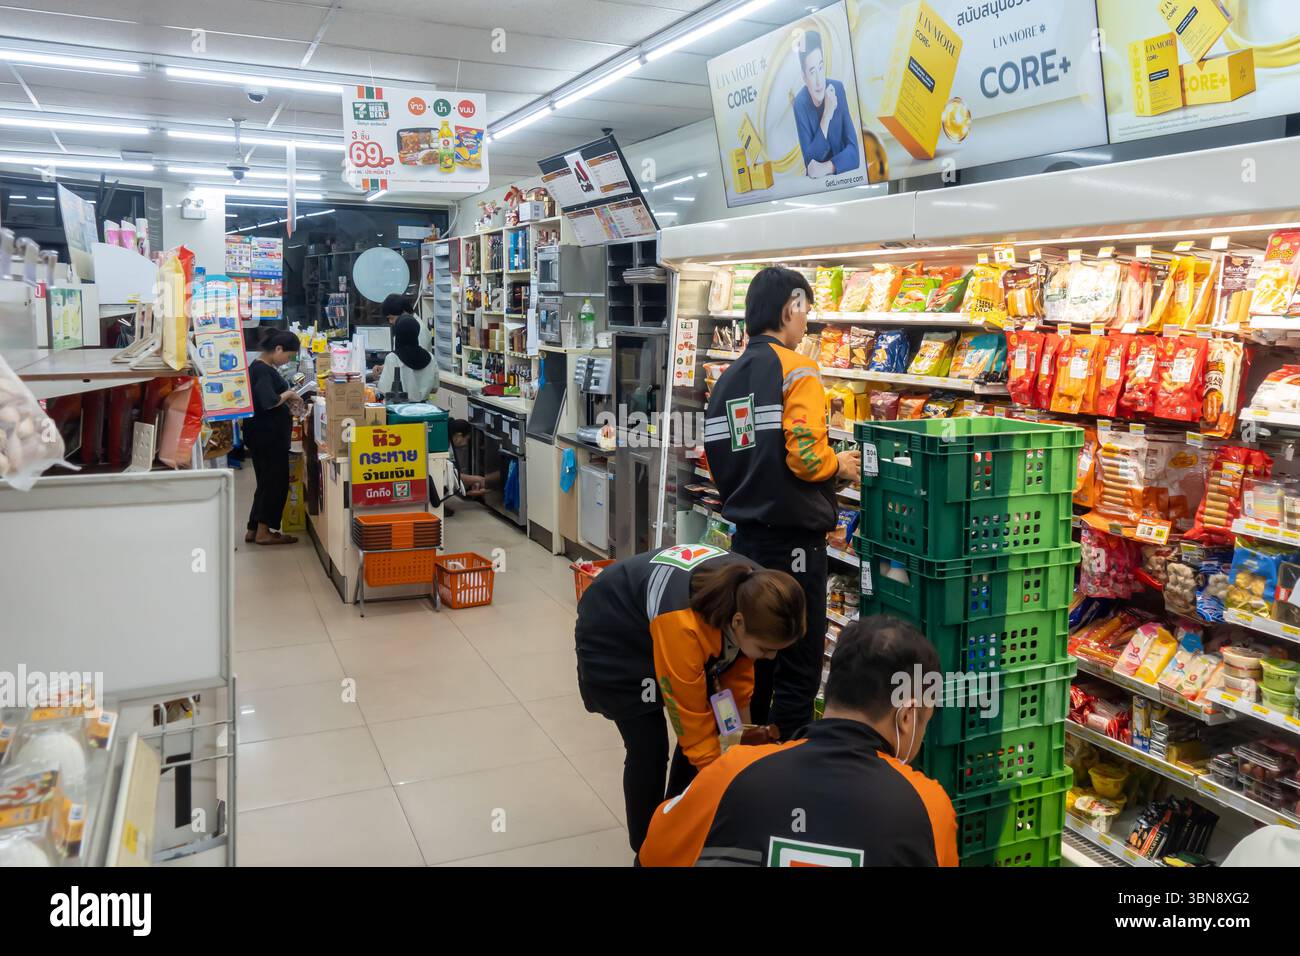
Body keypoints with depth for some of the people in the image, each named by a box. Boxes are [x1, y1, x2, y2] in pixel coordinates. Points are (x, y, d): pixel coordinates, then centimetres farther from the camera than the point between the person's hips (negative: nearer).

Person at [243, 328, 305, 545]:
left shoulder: (261, 367, 12)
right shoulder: (262, 370, -19)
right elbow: (269, 402, -29)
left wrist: (288, 401, 8)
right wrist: (288, 394, -13)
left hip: (270, 434, 10)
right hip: (267, 435, -10)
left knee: (268, 481, 16)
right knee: (275, 481, 0)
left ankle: (254, 531, 22)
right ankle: (263, 532, 7)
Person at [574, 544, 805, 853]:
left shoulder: (753, 596, -23)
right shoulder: (683, 625, -43)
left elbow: (738, 662, -3)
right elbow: (693, 722, -32)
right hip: (612, 640, -6)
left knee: (713, 728, 0)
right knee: (649, 747, -12)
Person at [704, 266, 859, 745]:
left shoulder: (729, 377, 10)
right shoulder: (796, 369, -12)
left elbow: (716, 456, 12)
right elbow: (806, 455, -21)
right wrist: (839, 465, -3)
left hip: (746, 533, 8)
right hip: (792, 534, -8)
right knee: (798, 668, 2)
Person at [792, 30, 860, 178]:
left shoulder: (838, 89, -5)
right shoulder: (800, 103, -9)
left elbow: (853, 151, -8)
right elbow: (810, 162, -14)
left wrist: (826, 167, -24)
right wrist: (826, 117, -21)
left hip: (843, 176, 1)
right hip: (816, 182, 0)